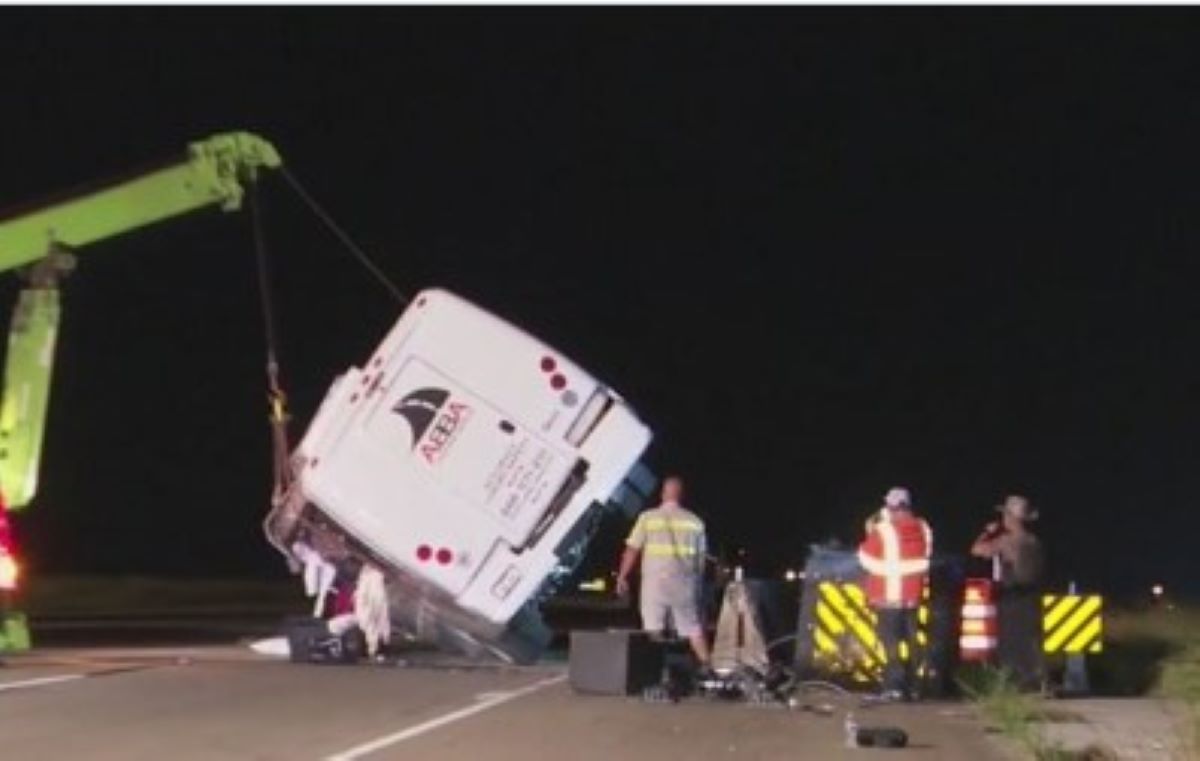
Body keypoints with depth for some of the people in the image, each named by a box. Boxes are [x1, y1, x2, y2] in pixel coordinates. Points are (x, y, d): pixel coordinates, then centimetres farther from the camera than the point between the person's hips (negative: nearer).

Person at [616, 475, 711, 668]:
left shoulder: (648, 517, -1)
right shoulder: (694, 521, 5)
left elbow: (632, 550, -1)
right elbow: (701, 556, 9)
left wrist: (622, 577, 7)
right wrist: (698, 580, 20)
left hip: (655, 581, -2)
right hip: (684, 583, 2)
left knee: (653, 629, 0)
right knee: (693, 627, 10)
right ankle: (706, 667, 9)